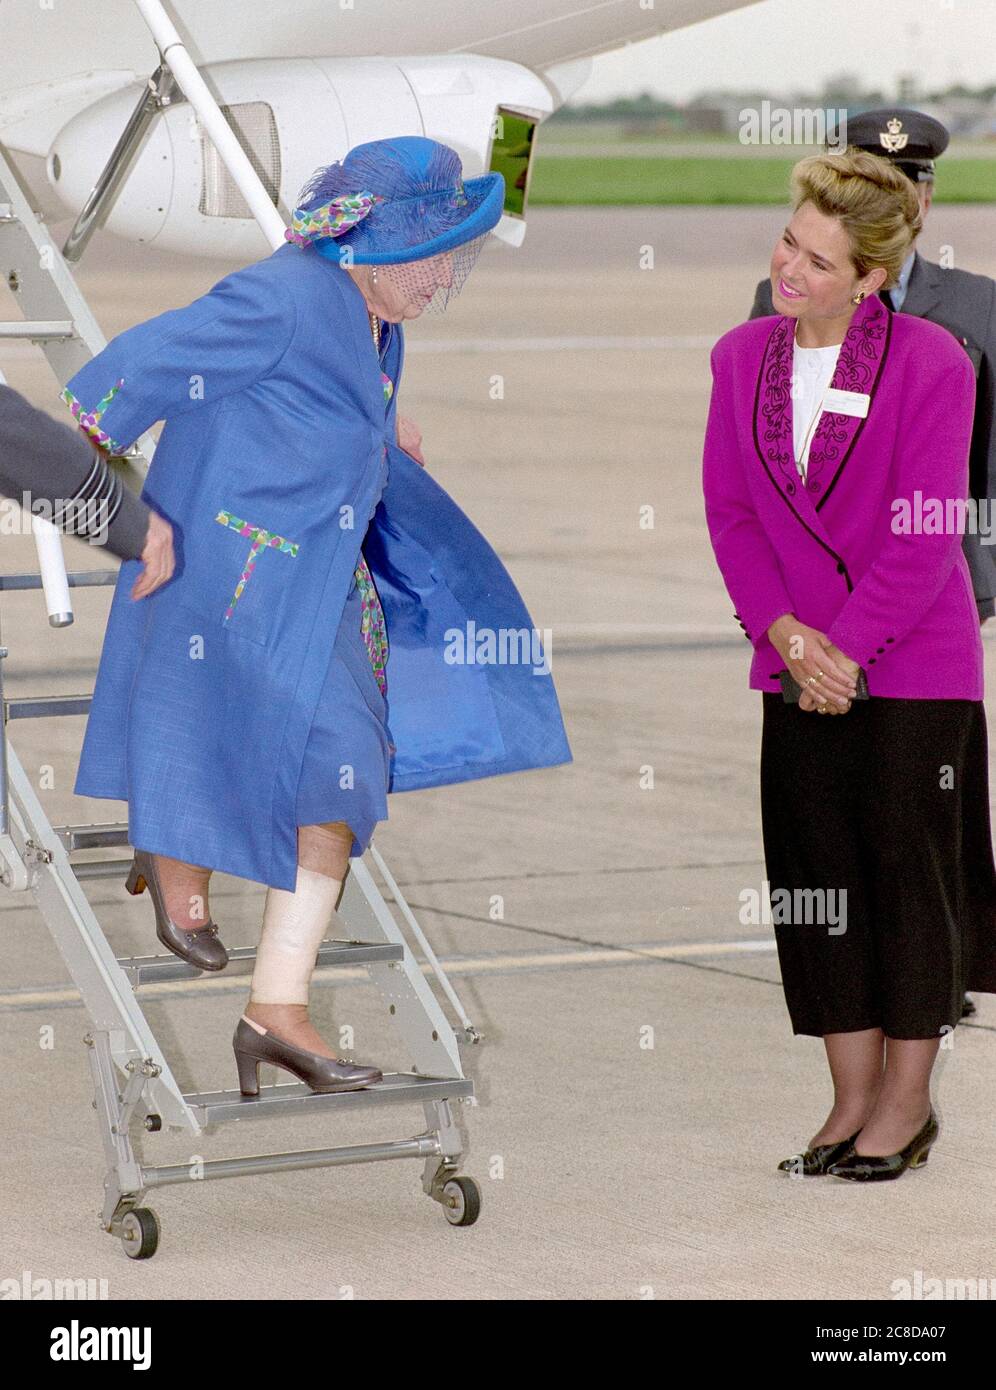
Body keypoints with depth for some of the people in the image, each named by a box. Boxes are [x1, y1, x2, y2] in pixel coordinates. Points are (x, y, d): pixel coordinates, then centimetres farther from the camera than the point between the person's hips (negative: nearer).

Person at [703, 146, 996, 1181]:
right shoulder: (741, 358, 3)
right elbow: (729, 511, 3)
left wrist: (846, 650, -15)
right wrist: (789, 638, -8)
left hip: (912, 666, -5)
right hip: (797, 663, 5)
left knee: (907, 870, 2)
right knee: (815, 880, 7)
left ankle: (907, 1099, 15)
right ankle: (852, 1099, 18)